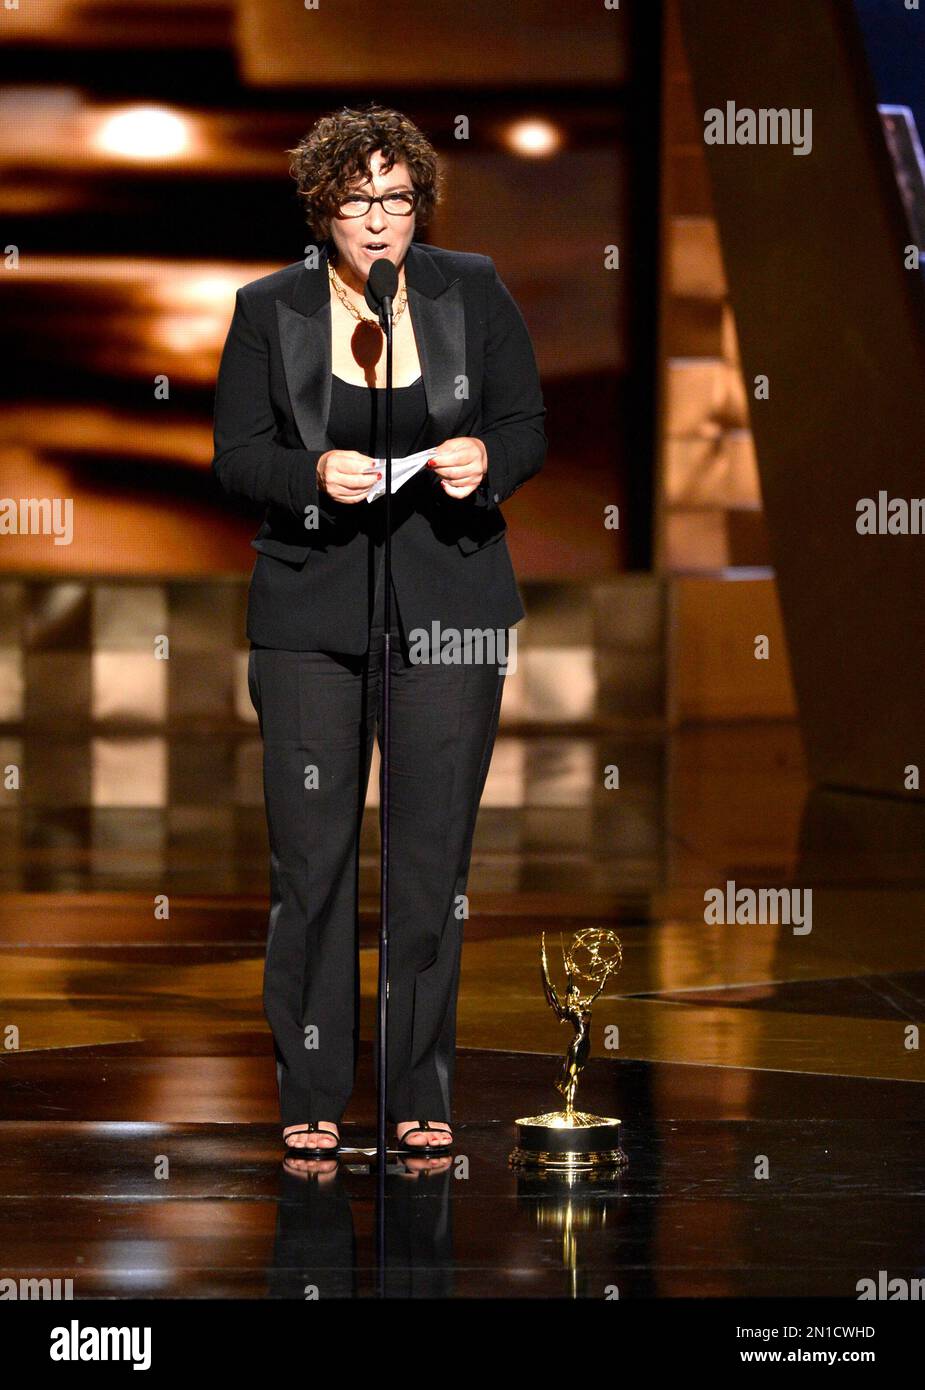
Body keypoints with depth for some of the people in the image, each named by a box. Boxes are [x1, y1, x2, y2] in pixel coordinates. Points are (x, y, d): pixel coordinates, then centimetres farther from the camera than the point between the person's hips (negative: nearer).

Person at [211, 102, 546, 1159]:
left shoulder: (473, 292, 5)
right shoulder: (268, 310, 3)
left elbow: (529, 427, 8)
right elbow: (234, 455, 2)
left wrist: (489, 461, -14)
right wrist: (313, 475, -17)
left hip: (447, 609, 1)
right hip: (310, 612, -1)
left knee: (433, 855, 2)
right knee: (310, 854, -1)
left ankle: (421, 1093, 12)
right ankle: (310, 1094, 9)